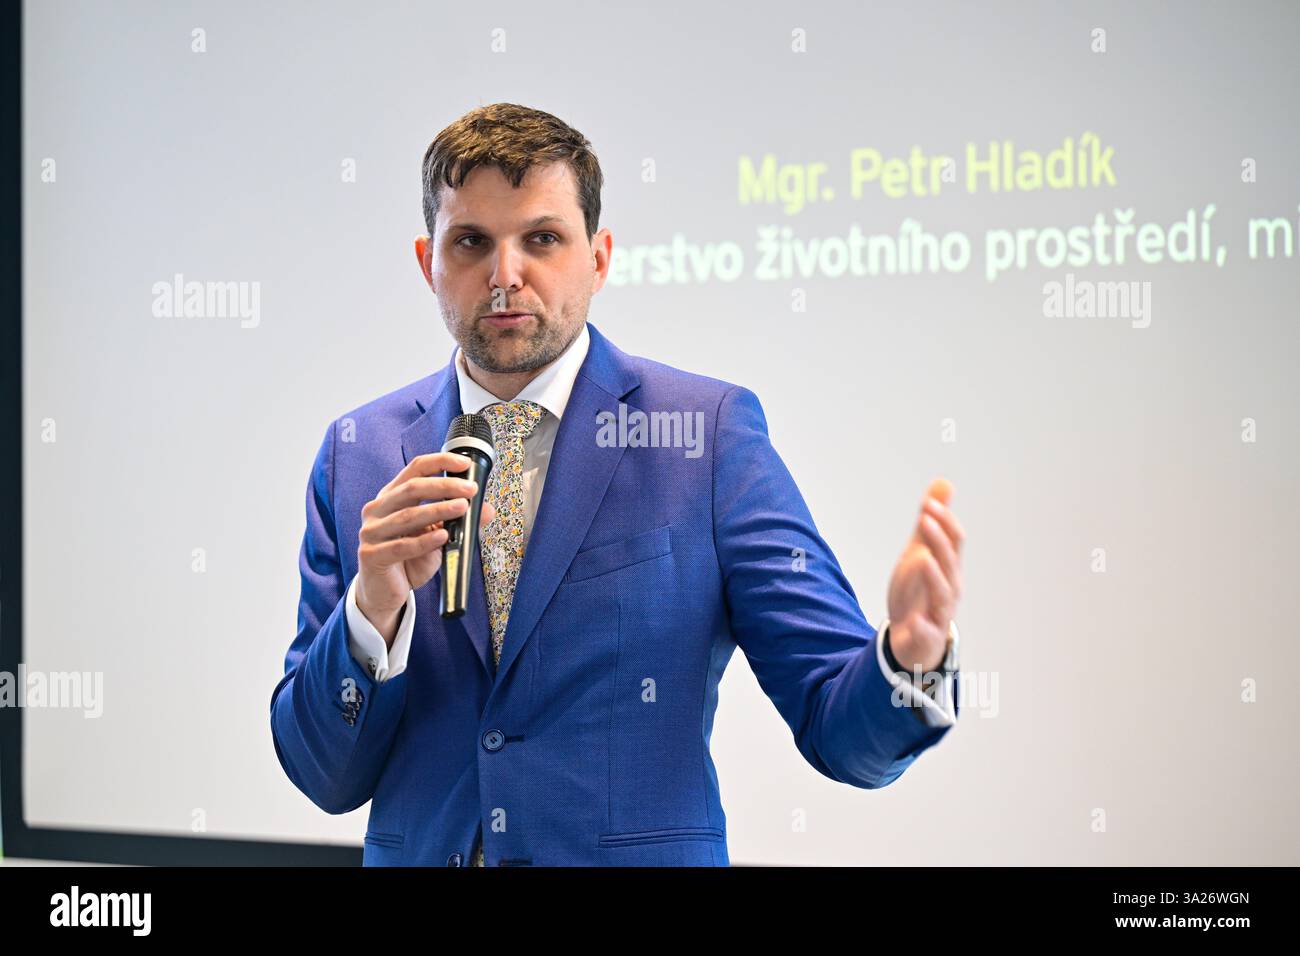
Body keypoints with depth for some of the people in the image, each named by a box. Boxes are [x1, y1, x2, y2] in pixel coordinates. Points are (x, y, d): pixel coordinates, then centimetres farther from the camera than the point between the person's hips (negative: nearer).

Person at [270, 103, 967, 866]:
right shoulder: (358, 454, 0)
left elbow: (837, 726, -10)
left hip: (642, 854, -2)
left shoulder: (711, 431, -7)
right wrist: (373, 610, -18)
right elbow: (323, 776, -1)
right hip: (417, 853, 2)